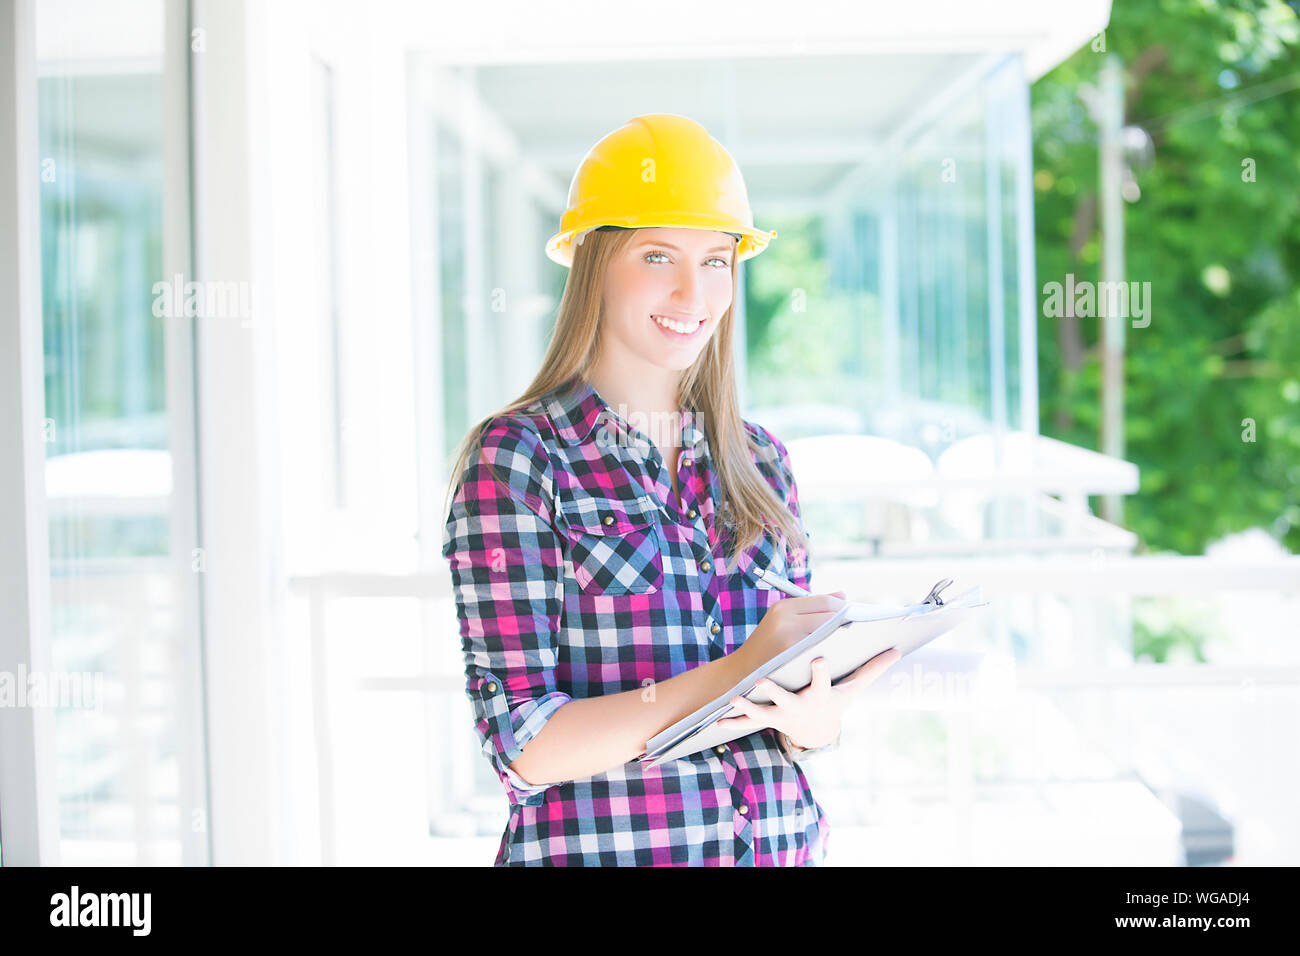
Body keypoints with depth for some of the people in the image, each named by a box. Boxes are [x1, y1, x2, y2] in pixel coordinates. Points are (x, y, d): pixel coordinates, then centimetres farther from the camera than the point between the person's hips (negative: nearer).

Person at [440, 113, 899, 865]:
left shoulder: (760, 460, 6)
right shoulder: (515, 459, -9)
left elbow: (800, 678, 10)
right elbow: (525, 745, -15)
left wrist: (814, 721, -13)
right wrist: (734, 675, -25)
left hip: (780, 843, 5)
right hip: (601, 846, -4)